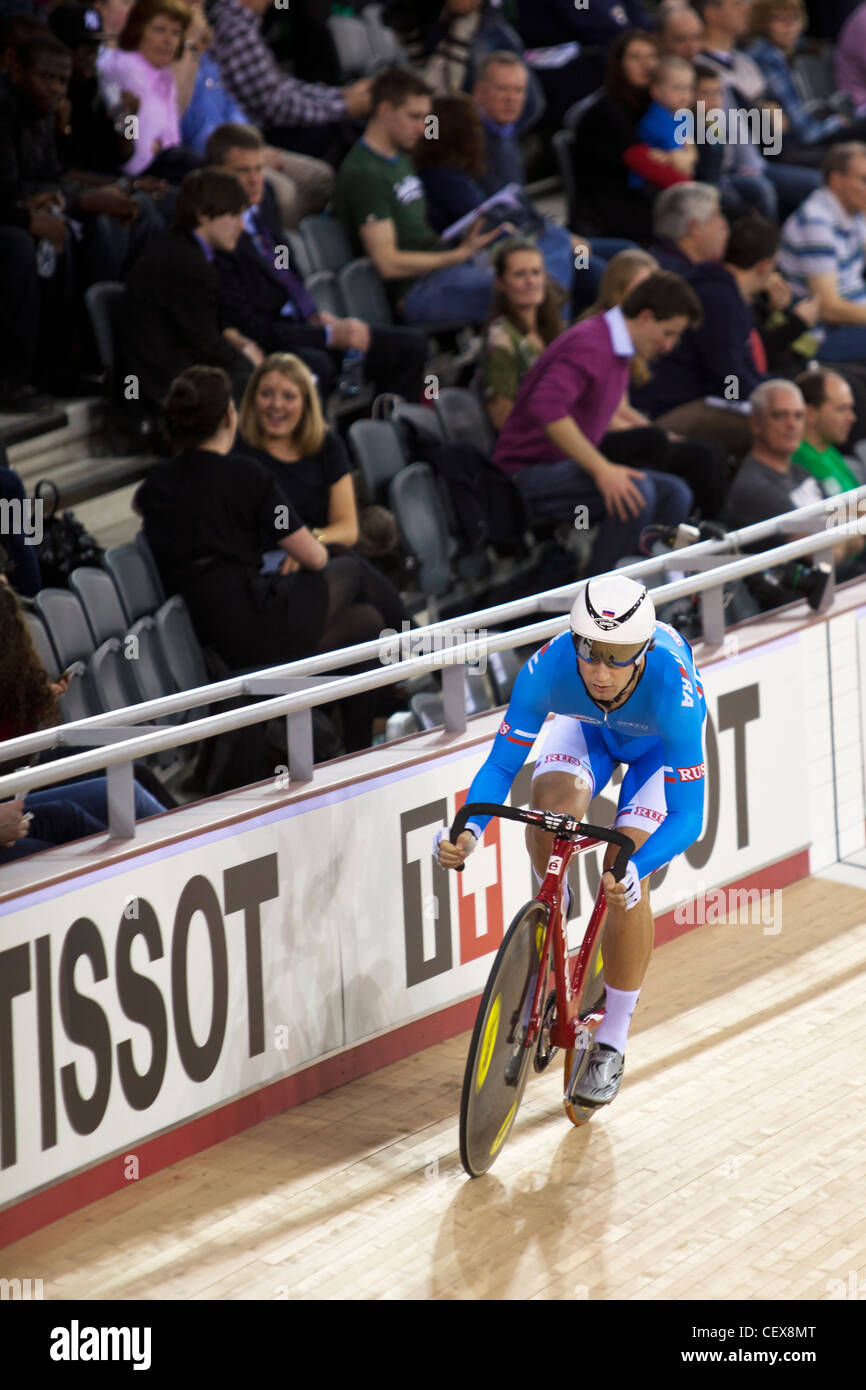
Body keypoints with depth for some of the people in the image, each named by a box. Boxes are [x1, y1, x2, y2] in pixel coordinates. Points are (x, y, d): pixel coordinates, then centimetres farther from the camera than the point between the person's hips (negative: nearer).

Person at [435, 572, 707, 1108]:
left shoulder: (673, 689, -44)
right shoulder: (549, 667, -39)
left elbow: (688, 815, -42)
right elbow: (501, 765, -30)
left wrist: (635, 870, -61)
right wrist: (469, 828, -50)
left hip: (660, 743, -2)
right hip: (587, 727, 2)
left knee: (623, 881, -18)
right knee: (552, 804, -31)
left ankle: (611, 1044, 1)